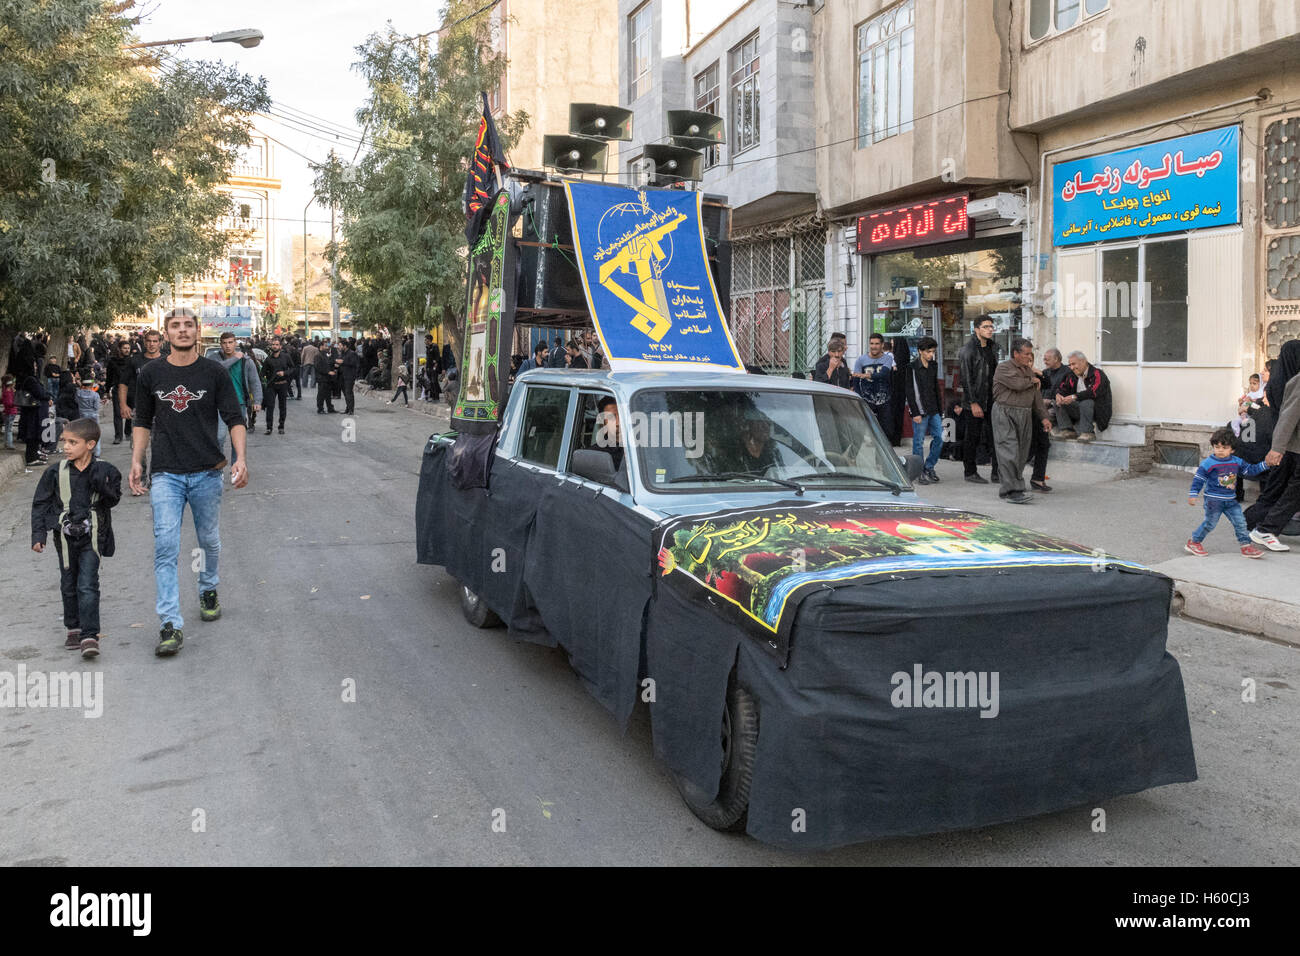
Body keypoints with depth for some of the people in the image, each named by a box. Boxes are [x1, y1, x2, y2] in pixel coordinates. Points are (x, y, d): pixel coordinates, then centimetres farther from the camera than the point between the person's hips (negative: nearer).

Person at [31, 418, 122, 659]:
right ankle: (74, 628, 30)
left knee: (88, 585, -9)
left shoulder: (104, 470, -5)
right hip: (65, 537, 3)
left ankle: (89, 636, -9)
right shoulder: (56, 472, -2)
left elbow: (113, 499, 0)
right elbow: (41, 503, 4)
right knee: (69, 585, 14)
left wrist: (102, 487, -21)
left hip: (91, 537, -3)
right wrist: (38, 534, -1)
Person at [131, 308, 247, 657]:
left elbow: (234, 418, 0)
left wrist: (241, 458, -13)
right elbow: (143, 422, 15)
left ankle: (208, 591, 41)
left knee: (209, 541, 13)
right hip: (166, 475, 0)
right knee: (165, 547, -9)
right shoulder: (150, 374, 7)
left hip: (207, 472, 0)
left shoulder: (215, 372, 2)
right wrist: (136, 461, 6)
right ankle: (171, 626, -10)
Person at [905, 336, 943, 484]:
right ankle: (919, 473, 6)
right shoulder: (913, 368, -8)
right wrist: (915, 413, -15)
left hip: (934, 410, 6)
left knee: (939, 438, 4)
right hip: (920, 411, -6)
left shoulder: (934, 365, 11)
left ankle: (929, 468, 17)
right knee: (919, 442, -2)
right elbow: (910, 392, -10)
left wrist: (940, 409, 14)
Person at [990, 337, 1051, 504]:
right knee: (1009, 452, -13)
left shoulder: (1028, 370, 19)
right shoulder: (1004, 368, -6)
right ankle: (1012, 491, -15)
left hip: (1025, 415, 8)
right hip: (1005, 413, -8)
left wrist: (1044, 417, 13)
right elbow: (1018, 384, -20)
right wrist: (1033, 381, 0)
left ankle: (1007, 488, 15)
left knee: (1021, 454, 6)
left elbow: (1037, 396, 20)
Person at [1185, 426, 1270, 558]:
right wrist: (1193, 494, -12)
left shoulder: (1237, 462, 4)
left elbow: (1250, 470, 13)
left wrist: (1265, 464, 3)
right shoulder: (1208, 463, -11)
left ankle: (1246, 546, 13)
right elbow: (1198, 479, -9)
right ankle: (1193, 542, 14)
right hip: (1213, 500, -5)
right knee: (1210, 523, -1)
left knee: (1240, 522, 3)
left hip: (1231, 500, 5)